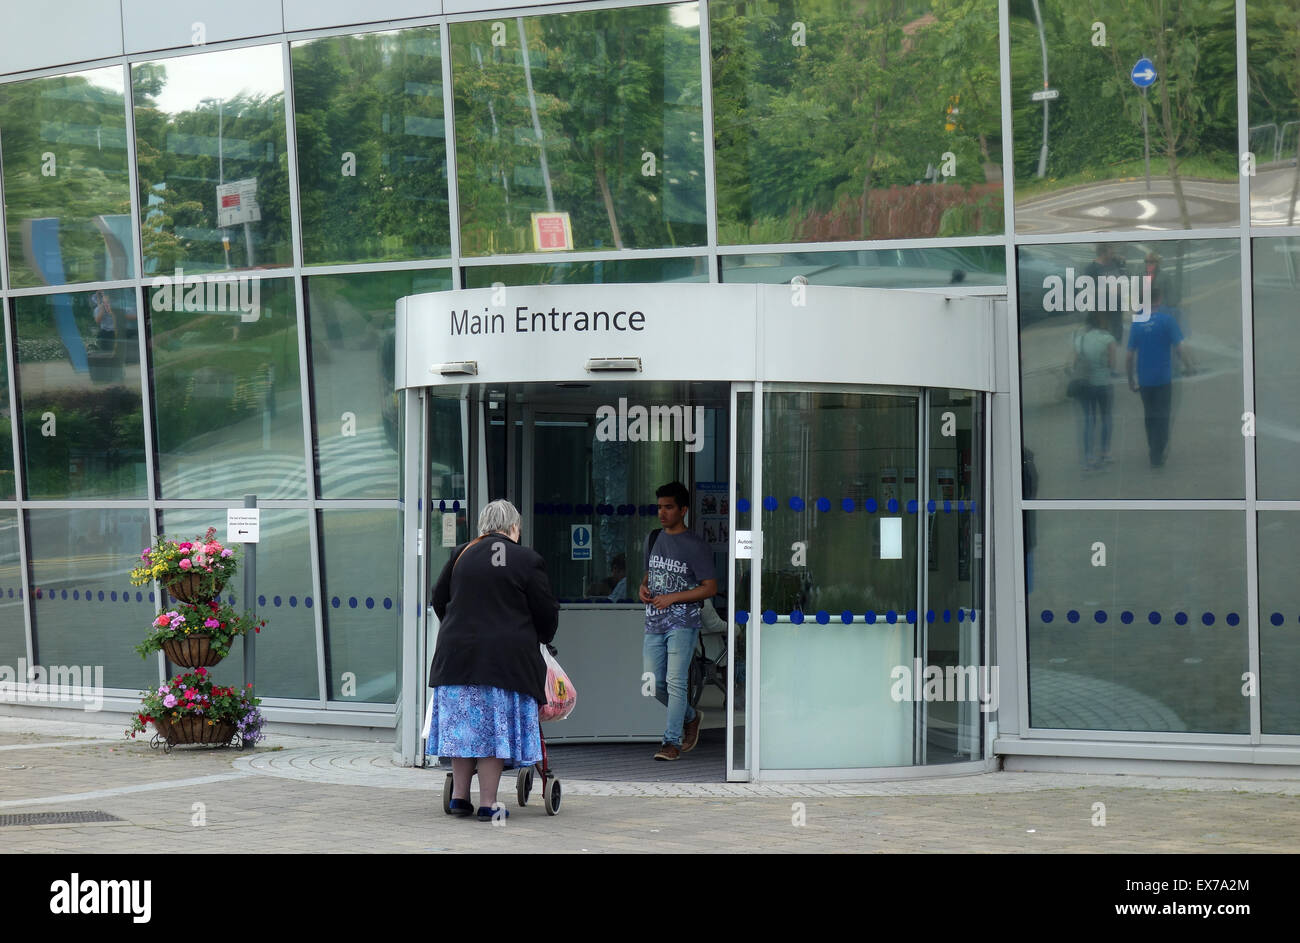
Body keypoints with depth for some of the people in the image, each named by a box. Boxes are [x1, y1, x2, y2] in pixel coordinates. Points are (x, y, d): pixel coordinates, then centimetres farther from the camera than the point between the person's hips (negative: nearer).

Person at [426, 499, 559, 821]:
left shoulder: (461, 555, 7)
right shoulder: (527, 560, -3)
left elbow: (439, 601, 16)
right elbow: (547, 612, 2)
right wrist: (541, 638, 22)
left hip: (458, 650, 3)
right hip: (507, 657, -3)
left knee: (464, 723, 12)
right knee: (495, 725, 0)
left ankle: (459, 795, 15)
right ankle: (488, 803, 0)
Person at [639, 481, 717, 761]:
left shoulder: (696, 547, -6)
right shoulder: (654, 539, 14)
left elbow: (710, 588, -8)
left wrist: (672, 598, -13)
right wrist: (643, 587, 4)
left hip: (683, 623, -6)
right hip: (654, 622, 6)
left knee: (675, 681, -11)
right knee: (654, 682, 4)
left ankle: (672, 741, -6)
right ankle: (690, 717, 28)